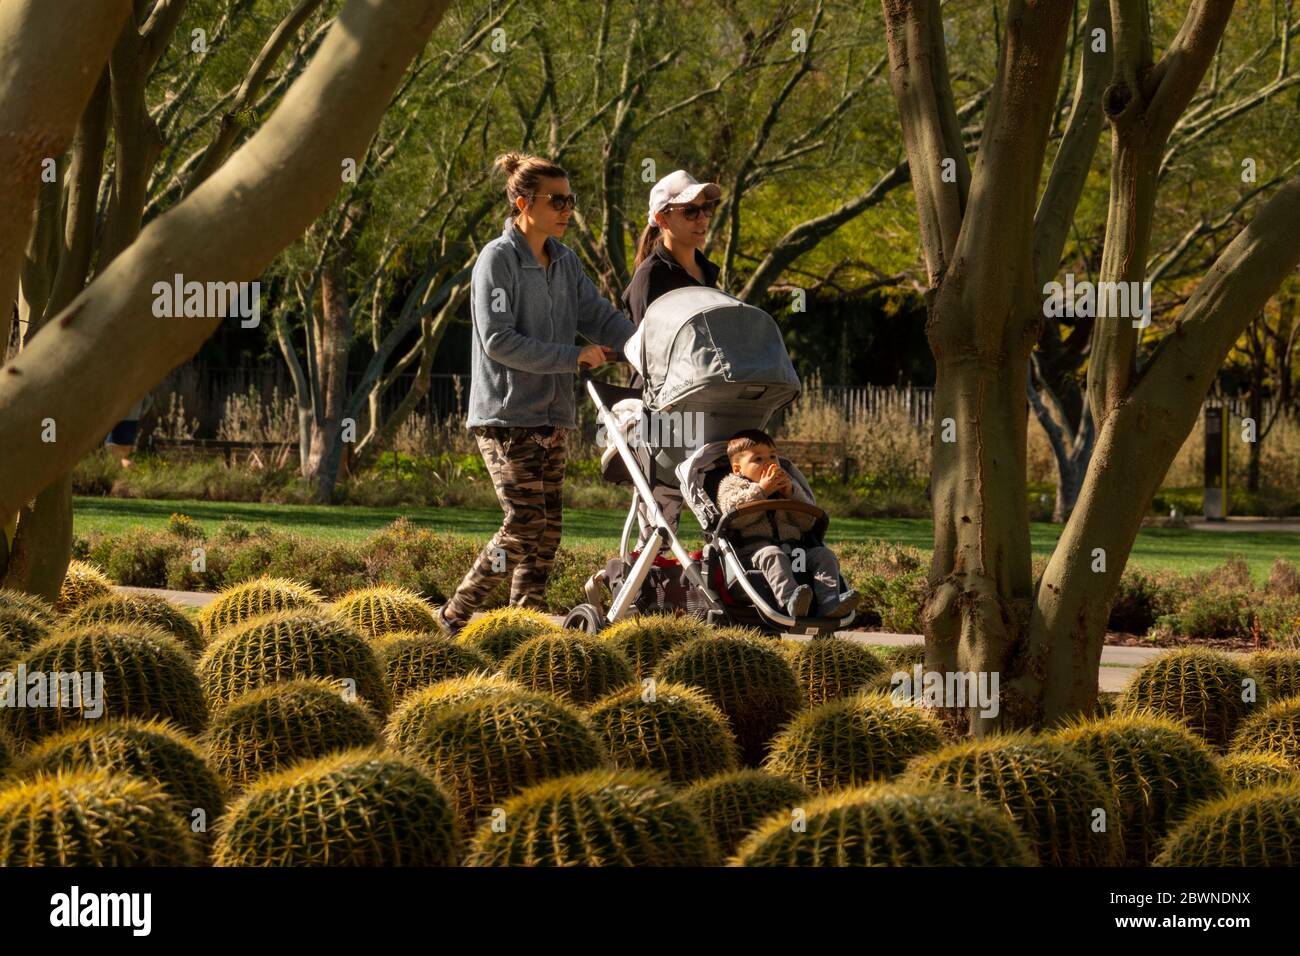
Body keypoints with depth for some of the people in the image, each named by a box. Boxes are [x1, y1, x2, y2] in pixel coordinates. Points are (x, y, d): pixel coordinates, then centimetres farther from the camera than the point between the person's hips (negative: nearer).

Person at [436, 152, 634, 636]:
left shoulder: (564, 261, 14)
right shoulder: (498, 259, -10)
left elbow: (601, 316, 9)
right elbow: (498, 341, -17)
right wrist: (573, 357, -18)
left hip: (552, 416, 8)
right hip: (505, 415, -8)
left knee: (548, 529, 4)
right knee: (524, 523, -13)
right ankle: (455, 616, -4)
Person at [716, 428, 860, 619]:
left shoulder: (787, 485, 31)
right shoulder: (731, 486, 18)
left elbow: (808, 522, 17)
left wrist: (791, 492, 5)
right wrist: (761, 490, -5)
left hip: (792, 549, 5)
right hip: (754, 548, -5)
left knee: (824, 555, -17)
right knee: (772, 555, -37)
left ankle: (828, 603, -40)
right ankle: (790, 601, -62)